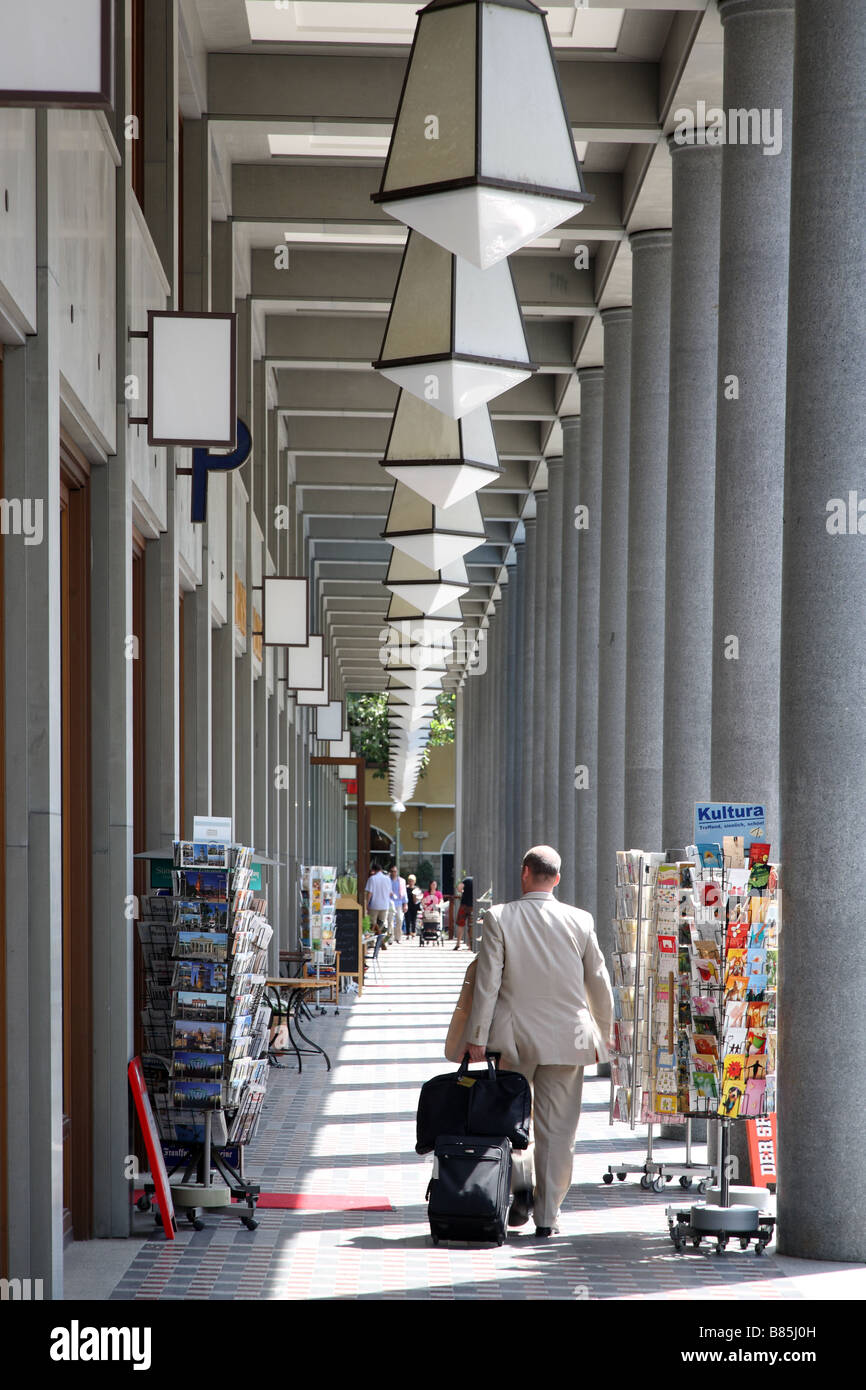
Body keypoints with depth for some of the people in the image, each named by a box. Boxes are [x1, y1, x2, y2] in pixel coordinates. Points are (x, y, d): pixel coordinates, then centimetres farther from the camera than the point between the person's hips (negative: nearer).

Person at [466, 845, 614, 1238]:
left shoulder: (498, 918, -6)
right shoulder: (580, 921, 0)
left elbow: (487, 982, -8)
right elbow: (599, 984, 6)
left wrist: (478, 1037, -4)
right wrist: (602, 1036, 18)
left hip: (514, 1036, -1)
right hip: (567, 1038, 1)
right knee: (557, 1128, 6)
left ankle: (521, 1183, -4)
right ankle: (547, 1216, 7)